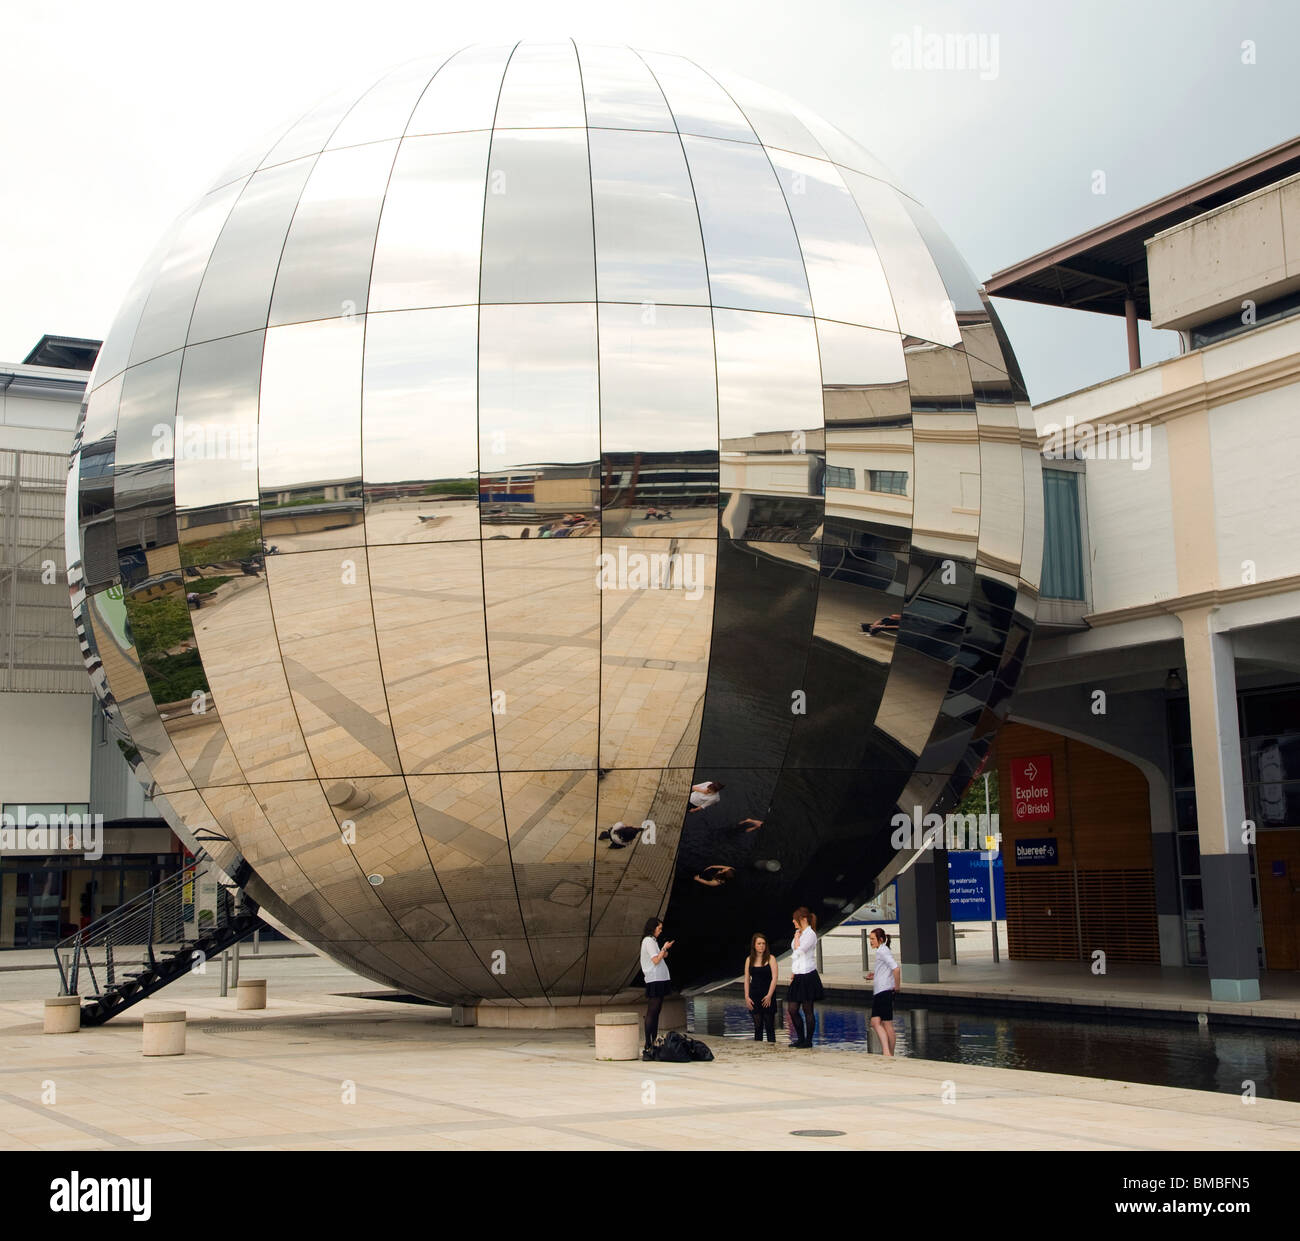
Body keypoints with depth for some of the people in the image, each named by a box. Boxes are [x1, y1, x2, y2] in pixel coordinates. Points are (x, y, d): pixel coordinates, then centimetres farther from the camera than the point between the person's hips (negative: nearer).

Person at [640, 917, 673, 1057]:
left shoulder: (652, 941, 20)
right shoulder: (648, 941, -10)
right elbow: (655, 960, -16)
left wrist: (663, 954, 9)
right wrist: (664, 948, -8)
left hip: (659, 980, 10)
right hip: (654, 980, -10)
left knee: (656, 1011, 11)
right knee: (651, 1012, -11)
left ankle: (654, 1042, 14)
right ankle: (648, 1045, -12)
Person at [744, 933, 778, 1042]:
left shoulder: (770, 959, -1)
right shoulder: (749, 959, 8)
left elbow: (774, 978, -7)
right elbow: (747, 979, 8)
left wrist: (769, 995, -14)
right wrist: (747, 997, -1)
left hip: (767, 996, -3)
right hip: (754, 996, 3)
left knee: (769, 1025, -2)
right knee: (757, 1025, 5)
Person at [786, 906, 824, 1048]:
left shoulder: (810, 934, -10)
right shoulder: (799, 934, 16)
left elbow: (797, 952, -18)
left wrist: (797, 937, -4)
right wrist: (793, 973, 14)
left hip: (808, 976, -9)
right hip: (798, 976, 9)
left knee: (808, 1010, -1)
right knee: (792, 1009, 6)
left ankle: (808, 1040, 7)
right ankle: (800, 1038, 16)